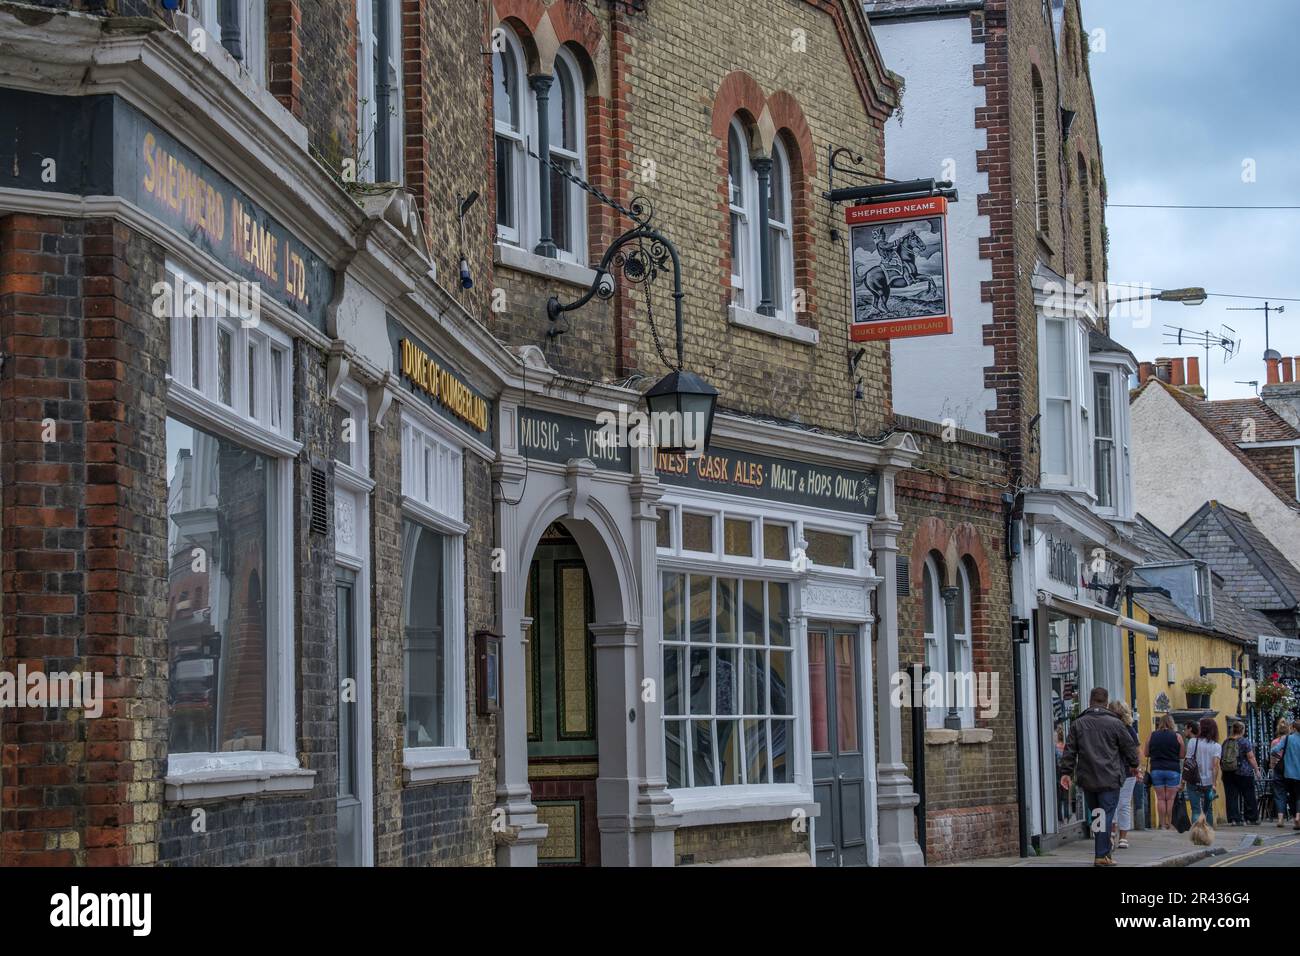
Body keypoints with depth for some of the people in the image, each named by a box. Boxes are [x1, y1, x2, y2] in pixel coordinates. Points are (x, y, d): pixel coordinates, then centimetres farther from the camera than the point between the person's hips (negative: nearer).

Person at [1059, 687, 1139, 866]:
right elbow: (1129, 746, 6)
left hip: (1087, 780, 3)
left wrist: (1066, 772, 8)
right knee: (1106, 815, -3)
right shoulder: (1115, 723, -3)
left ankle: (1103, 851, 21)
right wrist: (1133, 765, 23)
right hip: (1110, 779, -3)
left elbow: (1069, 750, 4)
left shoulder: (1078, 723, 5)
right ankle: (1102, 855, -8)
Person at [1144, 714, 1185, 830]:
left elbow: (1145, 754, 7)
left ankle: (1162, 824, 5)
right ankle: (1170, 824, 4)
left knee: (1160, 798, 7)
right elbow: (1182, 755, 0)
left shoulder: (1152, 735, 2)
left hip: (1156, 769, 1)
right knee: (1170, 799, 4)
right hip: (1173, 770, -1)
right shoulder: (1177, 736, -3)